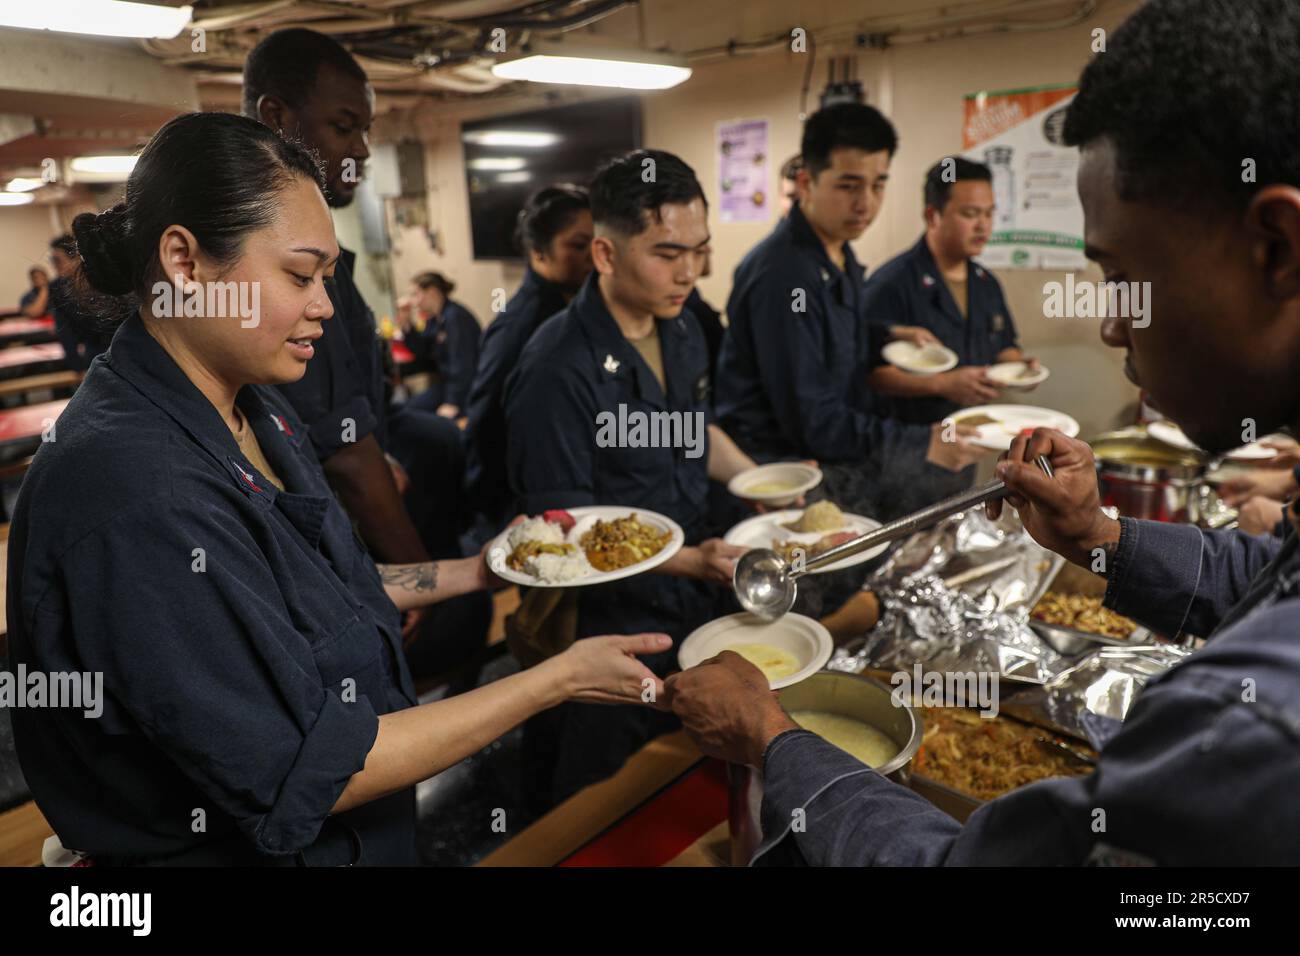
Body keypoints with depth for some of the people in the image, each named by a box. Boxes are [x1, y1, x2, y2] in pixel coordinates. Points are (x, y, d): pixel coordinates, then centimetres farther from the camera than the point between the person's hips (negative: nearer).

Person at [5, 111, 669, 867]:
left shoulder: (254, 408, -2)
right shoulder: (135, 492, -30)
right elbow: (304, 775, -26)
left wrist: (478, 572, 6)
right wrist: (558, 680, -23)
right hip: (241, 847, -7)